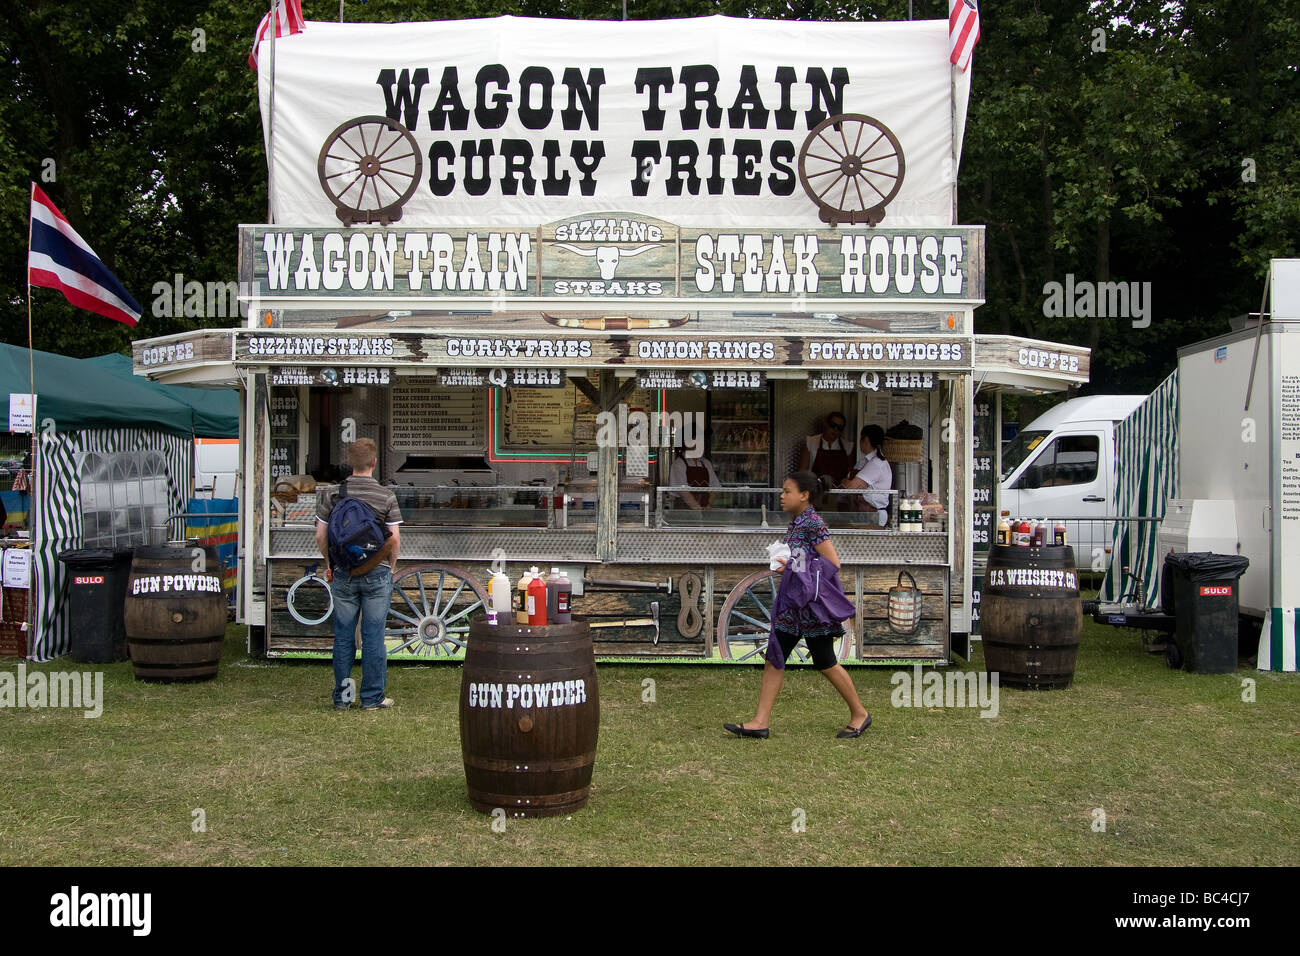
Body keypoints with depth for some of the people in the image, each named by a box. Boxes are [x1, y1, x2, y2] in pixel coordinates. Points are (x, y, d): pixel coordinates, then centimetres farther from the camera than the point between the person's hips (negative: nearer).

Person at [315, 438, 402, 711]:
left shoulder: (332, 495, 0)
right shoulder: (386, 496, -6)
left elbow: (320, 537, 1)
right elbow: (394, 539, -7)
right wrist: (390, 566, 9)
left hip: (343, 575, 2)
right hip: (376, 574, -2)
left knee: (343, 636, 8)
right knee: (373, 636, 3)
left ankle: (341, 697, 14)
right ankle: (373, 697, 8)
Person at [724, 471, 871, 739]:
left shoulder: (813, 524, -15)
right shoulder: (795, 523, 11)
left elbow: (833, 563, -18)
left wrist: (794, 567, -16)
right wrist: (785, 565, 4)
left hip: (812, 605, -9)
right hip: (792, 604, 9)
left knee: (825, 663, 3)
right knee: (774, 658, 4)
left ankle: (859, 714, 20)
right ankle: (760, 721, 5)